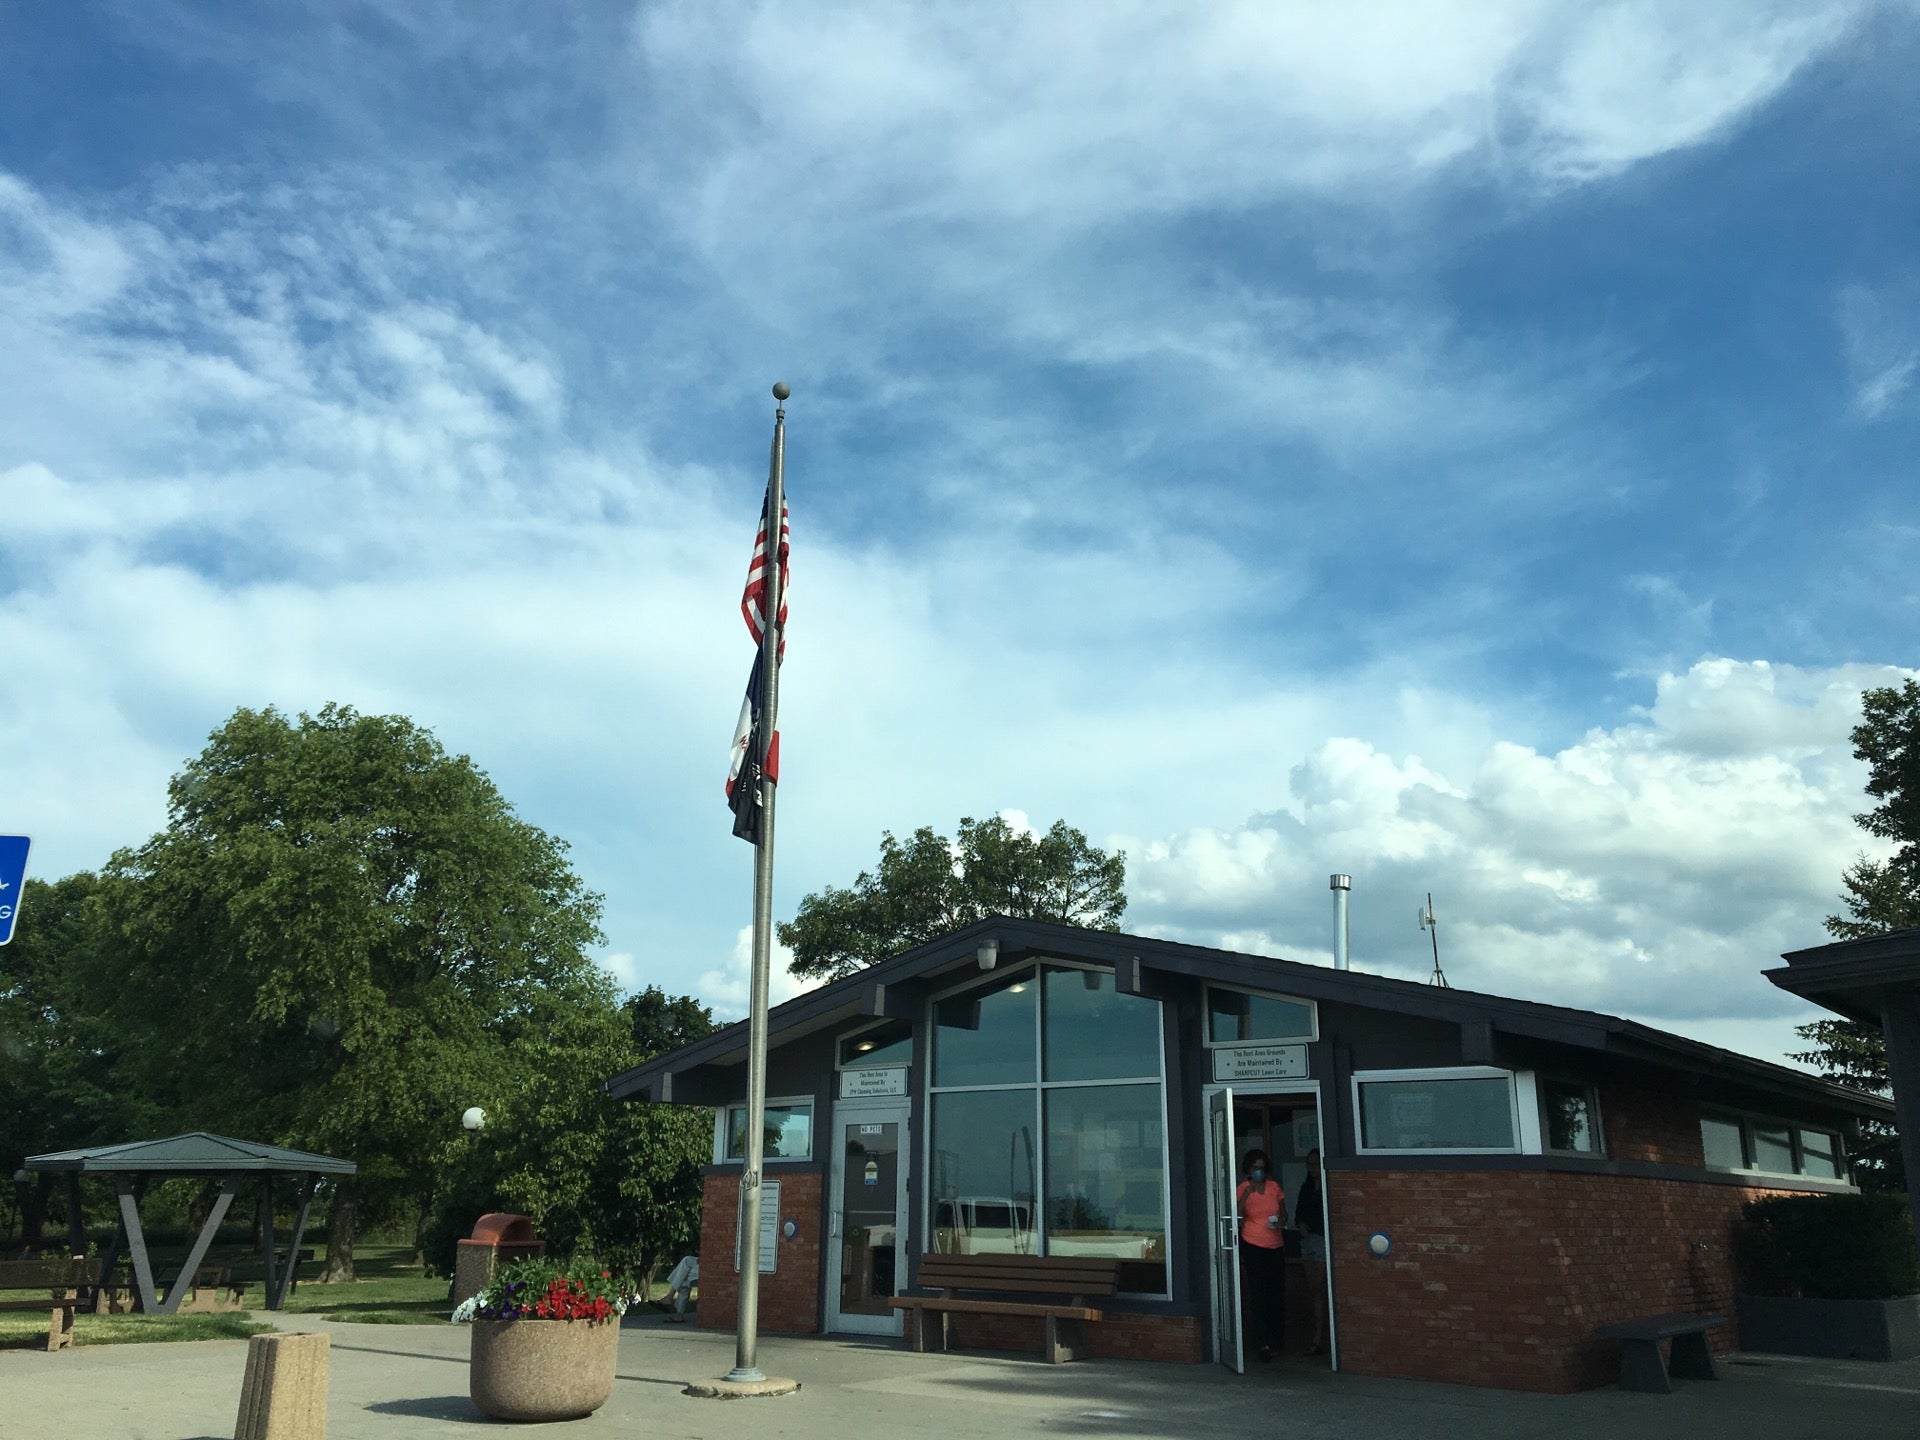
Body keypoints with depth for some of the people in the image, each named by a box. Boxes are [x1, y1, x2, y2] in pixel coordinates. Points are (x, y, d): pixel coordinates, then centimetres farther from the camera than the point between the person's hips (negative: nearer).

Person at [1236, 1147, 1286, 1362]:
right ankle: (1262, 1344, -2)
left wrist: (1279, 1221, -6)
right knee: (1257, 1296, -6)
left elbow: (1283, 1212, 16)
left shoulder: (1274, 1186, 5)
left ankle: (1277, 1339, 26)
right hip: (1253, 1246, -4)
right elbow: (1237, 1216, -14)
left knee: (1277, 1294, 10)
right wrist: (1246, 1194, -24)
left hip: (1276, 1246, 4)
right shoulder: (1243, 1189, -5)